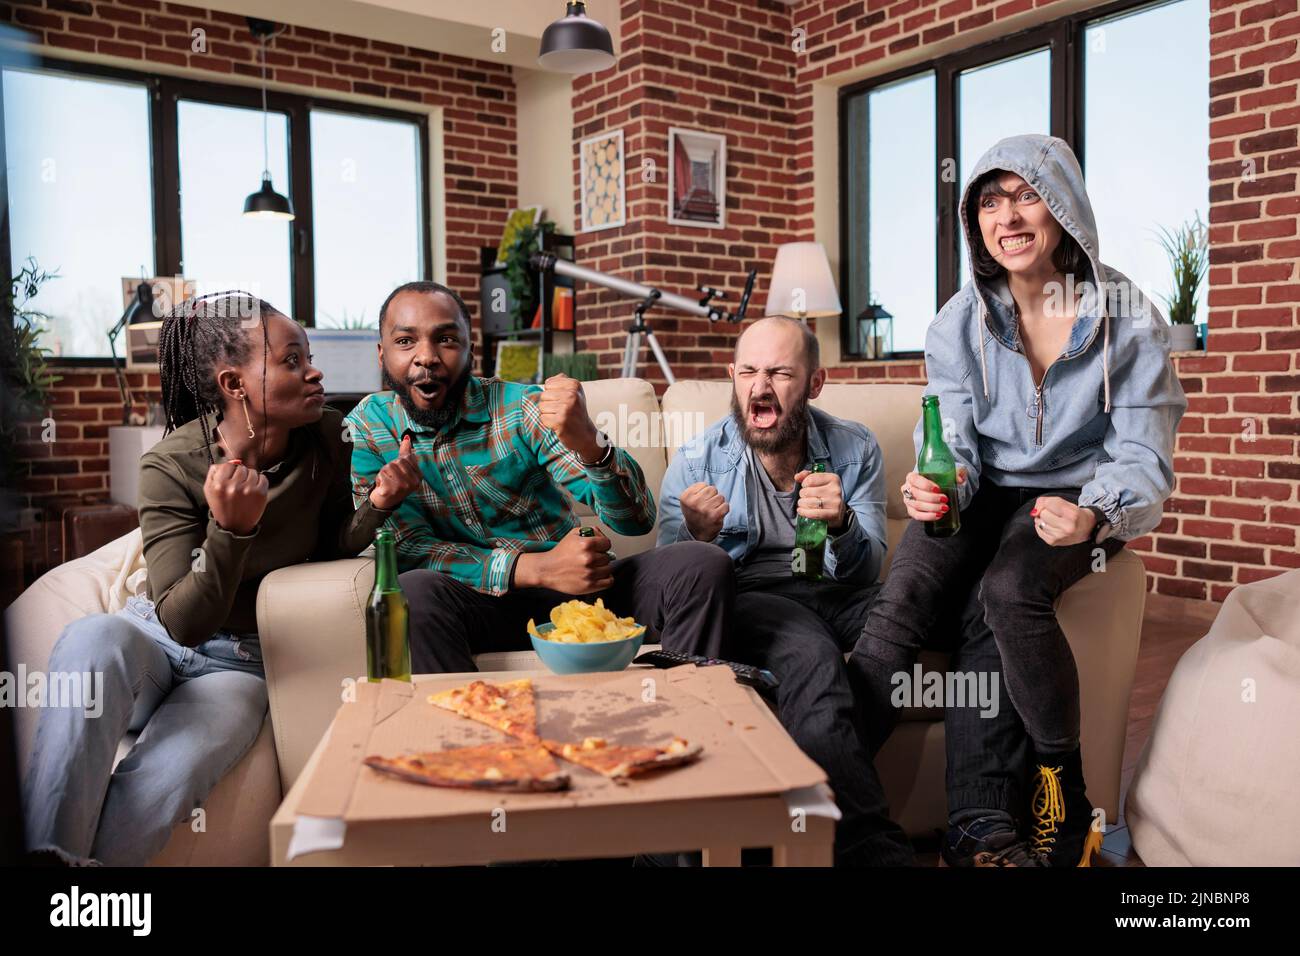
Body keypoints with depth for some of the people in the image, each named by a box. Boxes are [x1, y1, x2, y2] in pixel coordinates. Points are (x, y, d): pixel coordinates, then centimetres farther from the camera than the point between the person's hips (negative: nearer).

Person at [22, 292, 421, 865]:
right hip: (156, 640, 0)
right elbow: (182, 622, -20)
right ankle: (48, 851, -29)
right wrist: (230, 530, -39)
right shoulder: (171, 466, -17)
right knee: (93, 638, -38)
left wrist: (376, 506, -18)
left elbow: (328, 549, 3)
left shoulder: (327, 438, -8)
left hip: (241, 664, 1)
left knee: (158, 787, -33)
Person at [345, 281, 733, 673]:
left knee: (701, 566, -20)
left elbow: (637, 519, -10)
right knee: (412, 591, -33)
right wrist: (538, 568, -21)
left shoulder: (523, 408, -5)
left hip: (578, 585, 1)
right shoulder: (368, 426, 0)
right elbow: (408, 549, -8)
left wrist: (587, 442, -32)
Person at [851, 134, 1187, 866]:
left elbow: (1144, 457, -9)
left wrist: (1096, 515, -31)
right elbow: (954, 442, -4)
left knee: (1010, 591, -33)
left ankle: (1065, 795, -12)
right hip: (986, 493, 2)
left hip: (1074, 497, -2)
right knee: (902, 597, -26)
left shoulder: (1130, 322, -9)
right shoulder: (960, 323, -3)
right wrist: (938, 484, -29)